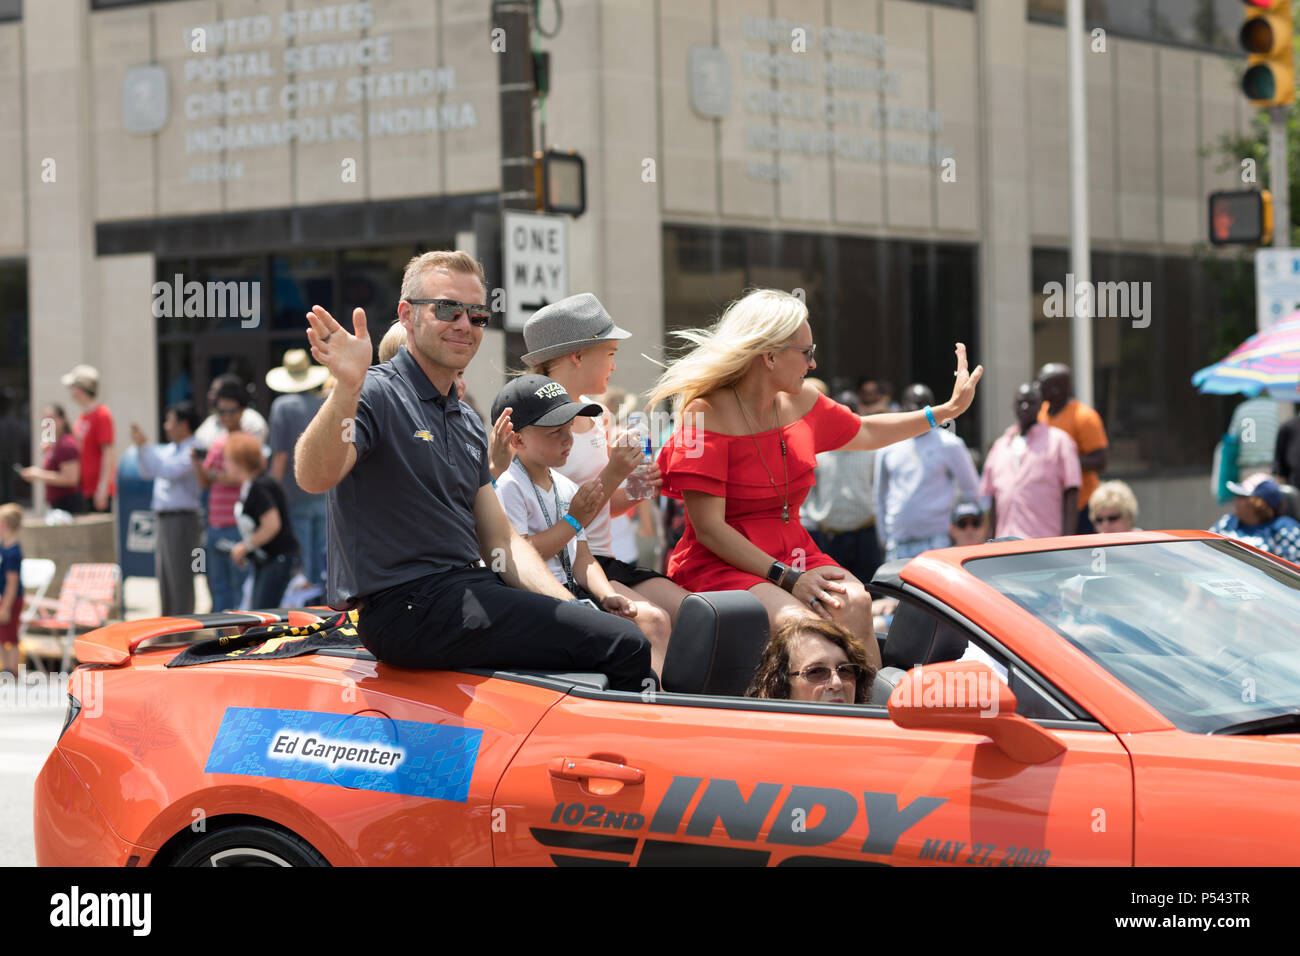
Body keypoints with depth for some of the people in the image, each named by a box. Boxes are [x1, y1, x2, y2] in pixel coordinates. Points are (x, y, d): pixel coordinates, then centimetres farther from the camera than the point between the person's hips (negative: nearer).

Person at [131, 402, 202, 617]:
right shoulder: (169, 449, 16)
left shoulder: (192, 451, -12)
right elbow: (147, 472, 22)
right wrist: (141, 447, 8)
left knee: (180, 580, -8)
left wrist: (145, 446, -17)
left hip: (182, 520, -9)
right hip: (164, 519, 9)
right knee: (165, 580, 15)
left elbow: (170, 471, -23)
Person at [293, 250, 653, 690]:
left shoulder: (469, 423, 22)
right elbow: (314, 477, -25)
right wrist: (346, 388, -41)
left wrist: (570, 607, 4)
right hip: (408, 604, -9)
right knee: (623, 646, -20)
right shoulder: (376, 396, -5)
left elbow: (499, 541, 19)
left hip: (469, 589, 9)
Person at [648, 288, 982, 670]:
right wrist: (787, 579, -22)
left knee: (854, 604, -27)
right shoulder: (706, 413, -12)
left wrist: (948, 410, 28)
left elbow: (864, 433, 31)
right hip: (720, 564, -6)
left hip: (792, 553, 6)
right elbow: (708, 528, -17)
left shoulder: (800, 402, 9)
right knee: (799, 623, -35)